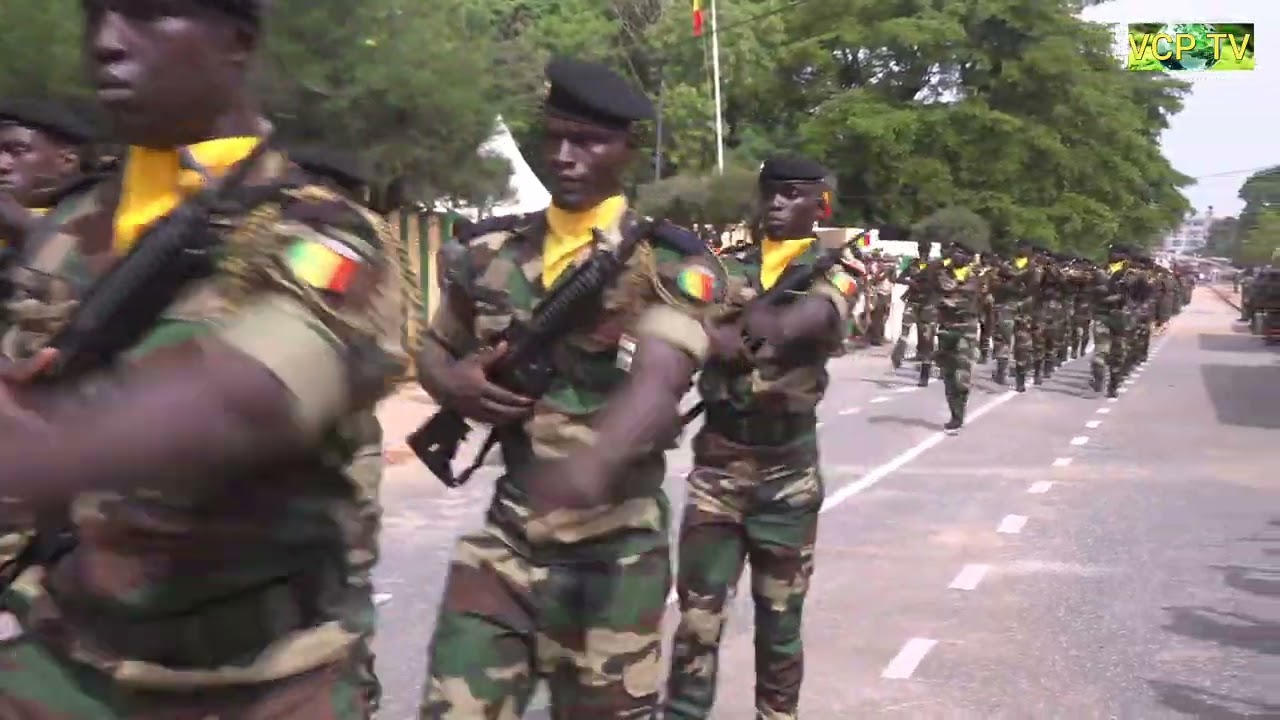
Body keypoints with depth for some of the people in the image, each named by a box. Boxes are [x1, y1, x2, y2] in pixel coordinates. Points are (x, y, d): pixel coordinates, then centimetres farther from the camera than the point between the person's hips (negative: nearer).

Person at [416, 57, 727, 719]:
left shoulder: (672, 265, -8)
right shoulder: (491, 254, 5)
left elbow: (657, 386, -25)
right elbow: (432, 350, 20)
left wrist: (594, 463, -47)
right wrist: (454, 384, -5)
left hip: (615, 550, -3)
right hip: (504, 540, 3)